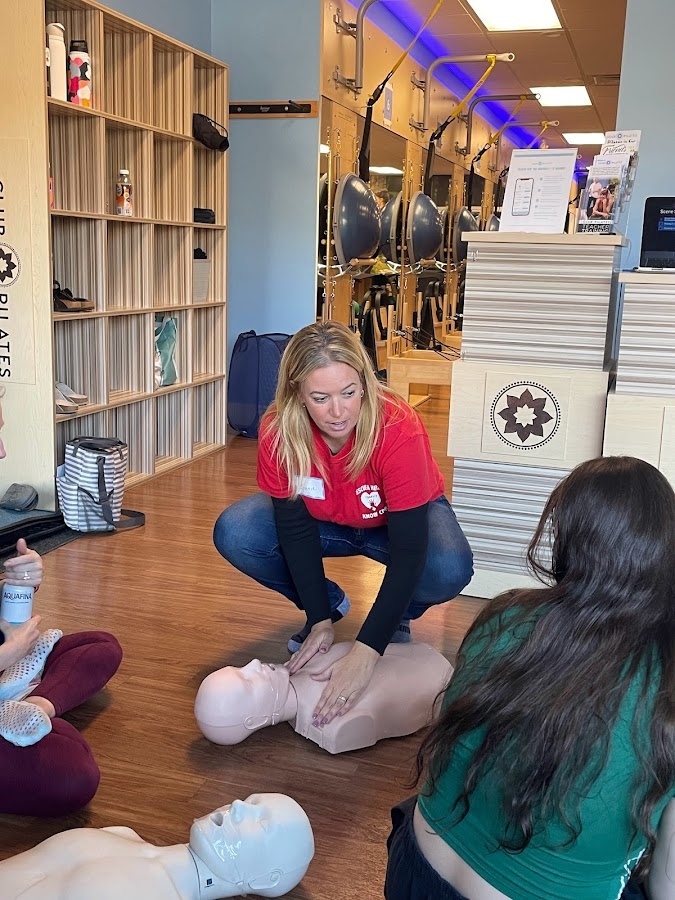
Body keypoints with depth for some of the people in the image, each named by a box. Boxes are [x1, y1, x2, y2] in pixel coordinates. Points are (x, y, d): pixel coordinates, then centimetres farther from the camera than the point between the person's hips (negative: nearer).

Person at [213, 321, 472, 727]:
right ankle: (329, 603, 5)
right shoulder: (278, 432, -28)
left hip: (405, 516, -2)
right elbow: (296, 529, -18)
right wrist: (320, 620, -25)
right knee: (234, 535, -22)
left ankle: (398, 617, 2)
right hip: (329, 521, 3)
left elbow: (409, 551, -38)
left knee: (449, 570, -36)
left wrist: (365, 653, -45)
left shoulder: (398, 428, -37)